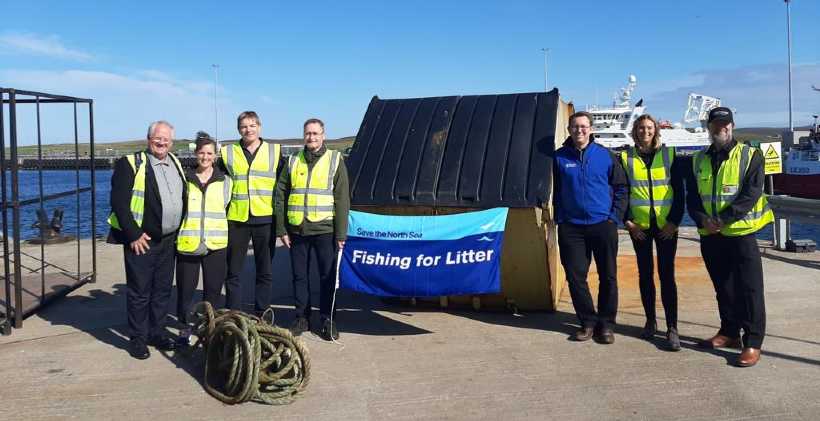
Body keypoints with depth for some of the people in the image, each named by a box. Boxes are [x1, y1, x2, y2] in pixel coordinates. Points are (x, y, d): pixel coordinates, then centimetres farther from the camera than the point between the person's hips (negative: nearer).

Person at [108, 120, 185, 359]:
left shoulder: (175, 164, 12)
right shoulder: (131, 164, -9)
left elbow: (182, 198, 21)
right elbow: (118, 201, -14)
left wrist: (179, 231, 13)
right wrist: (133, 234, -16)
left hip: (168, 240, 6)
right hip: (141, 241, -6)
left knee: (162, 290, 13)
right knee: (139, 292, 2)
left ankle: (157, 333, 25)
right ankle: (137, 339, 13)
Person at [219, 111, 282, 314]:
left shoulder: (275, 151, 6)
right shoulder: (227, 153, 7)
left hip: (265, 219, 0)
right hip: (237, 219, 1)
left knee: (265, 271, 8)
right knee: (233, 272, 5)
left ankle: (261, 315, 18)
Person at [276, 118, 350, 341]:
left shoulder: (335, 160, 2)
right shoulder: (293, 161, 10)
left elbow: (342, 199, -2)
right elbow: (280, 195, 10)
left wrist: (341, 233, -7)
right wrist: (281, 229, 3)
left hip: (324, 230, -3)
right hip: (296, 230, 3)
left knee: (327, 276, 4)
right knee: (299, 276, 10)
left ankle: (327, 319, 15)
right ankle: (302, 317, 23)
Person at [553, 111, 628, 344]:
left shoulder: (606, 155, 0)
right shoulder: (560, 157, 3)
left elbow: (620, 188, 5)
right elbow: (556, 191, 9)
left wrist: (614, 217, -3)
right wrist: (560, 219, 2)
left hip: (603, 224, -1)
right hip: (571, 227, 1)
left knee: (608, 277, 4)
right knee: (575, 276, 2)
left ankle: (605, 324, 17)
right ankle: (588, 321, 17)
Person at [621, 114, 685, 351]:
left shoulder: (669, 154, 3)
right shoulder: (626, 157, 4)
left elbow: (679, 190, 2)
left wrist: (674, 221, -6)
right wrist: (627, 221, -5)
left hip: (666, 225, -1)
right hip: (639, 226, 1)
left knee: (667, 274, -4)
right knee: (645, 274, 9)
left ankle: (672, 328, -2)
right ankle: (650, 321, 22)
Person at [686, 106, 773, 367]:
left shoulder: (750, 156, -2)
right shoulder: (699, 160, 11)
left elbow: (751, 194, -12)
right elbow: (692, 196, 9)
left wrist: (723, 218, -19)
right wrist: (702, 218, -10)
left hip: (740, 233, -4)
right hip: (710, 236, 5)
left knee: (749, 289, -3)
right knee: (723, 287, 15)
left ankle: (753, 343, 3)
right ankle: (729, 332, 27)